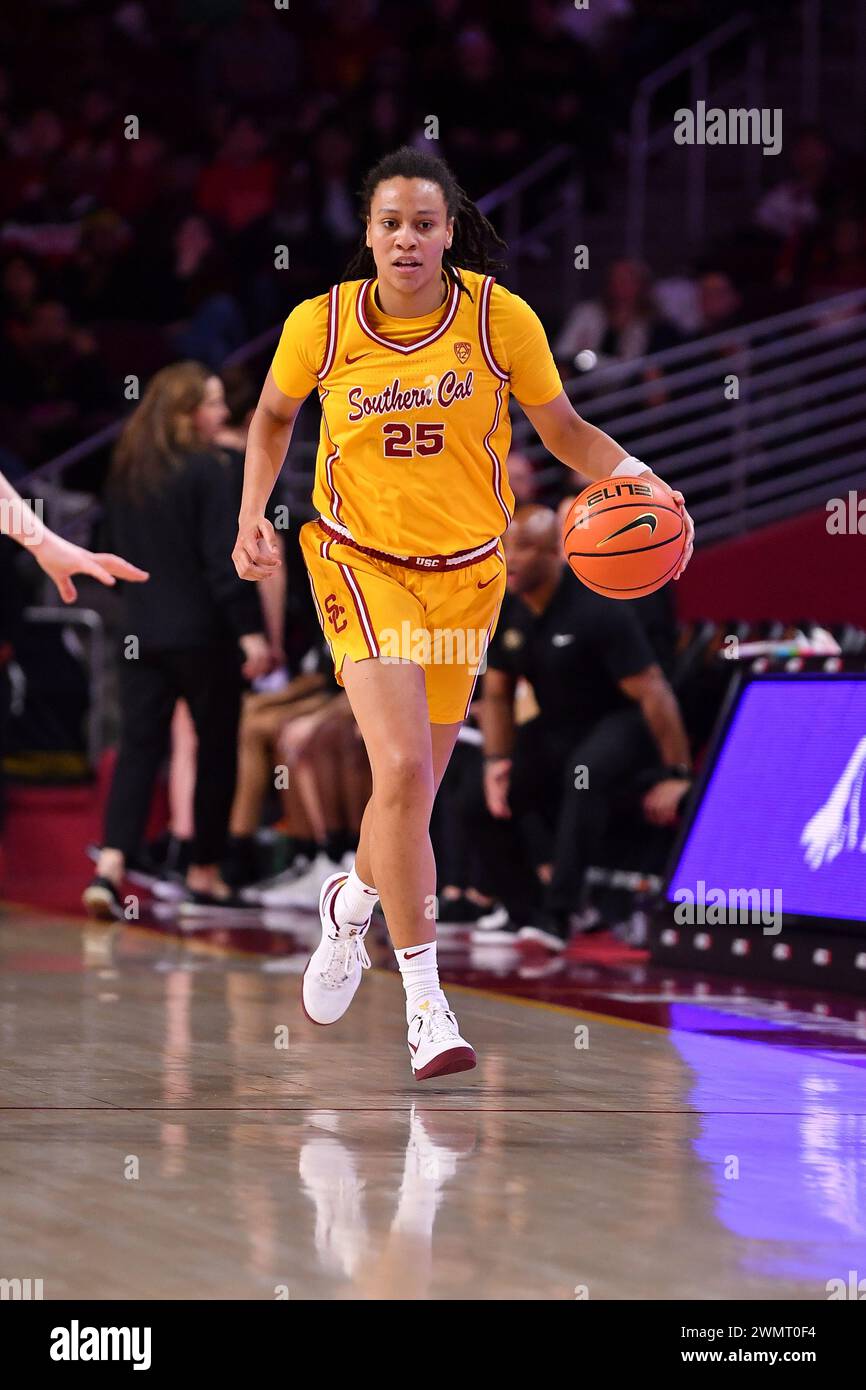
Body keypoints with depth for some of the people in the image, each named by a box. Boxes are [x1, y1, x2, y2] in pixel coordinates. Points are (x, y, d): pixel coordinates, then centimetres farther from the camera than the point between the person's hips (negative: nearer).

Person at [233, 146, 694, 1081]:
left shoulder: (501, 319, -8)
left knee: (414, 787, 13)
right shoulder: (321, 324, -8)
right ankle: (424, 1001, -15)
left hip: (466, 573, 2)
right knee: (402, 768, -21)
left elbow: (563, 429, 2)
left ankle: (352, 904, 47)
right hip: (362, 563, -2)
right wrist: (252, 514, -1)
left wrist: (640, 481, -15)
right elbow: (272, 417, 11)